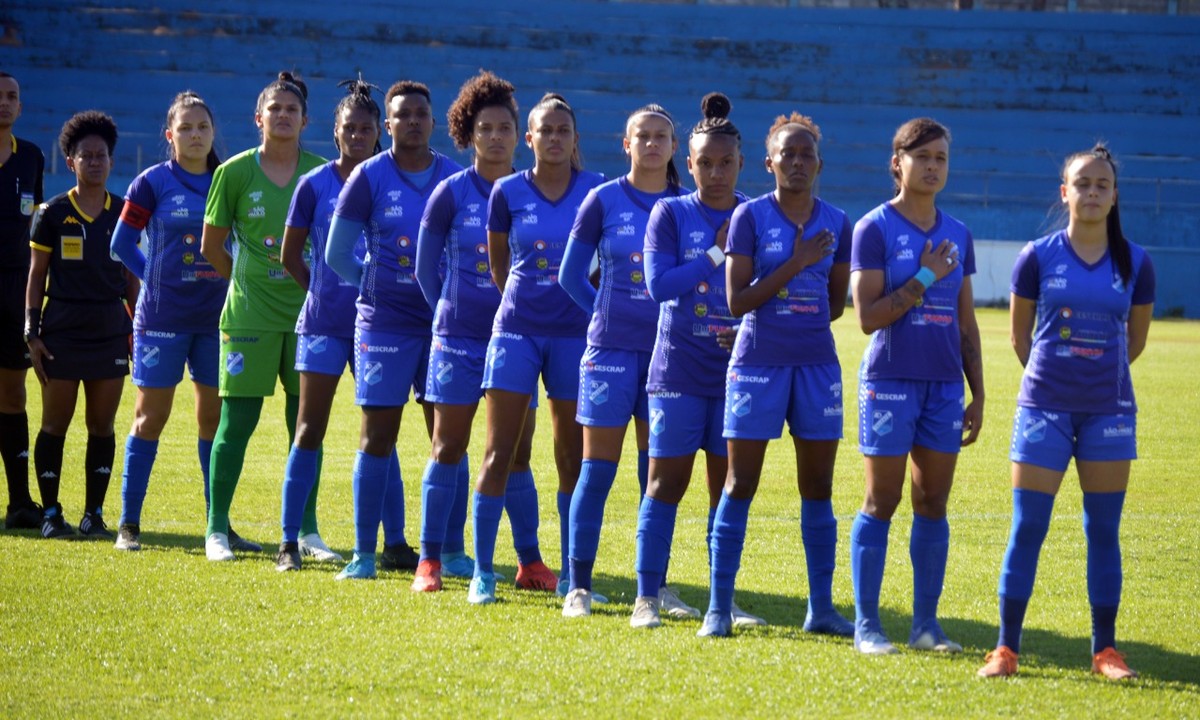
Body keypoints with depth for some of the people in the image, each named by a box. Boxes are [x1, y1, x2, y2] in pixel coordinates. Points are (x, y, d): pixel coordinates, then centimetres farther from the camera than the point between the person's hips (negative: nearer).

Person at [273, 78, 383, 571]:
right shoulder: (315, 185, 0)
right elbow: (291, 255, 7)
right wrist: (323, 290, 6)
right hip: (324, 323, -1)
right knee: (309, 431, -1)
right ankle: (292, 540, 3)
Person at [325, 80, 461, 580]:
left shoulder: (456, 178, 5)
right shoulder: (369, 177, -1)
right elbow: (336, 253, 5)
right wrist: (379, 283, 7)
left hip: (443, 324, 2)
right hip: (384, 325, -2)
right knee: (378, 436, -1)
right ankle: (365, 551, 4)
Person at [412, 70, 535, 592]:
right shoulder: (451, 193, -2)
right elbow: (426, 267, 8)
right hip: (459, 338, -1)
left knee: (516, 454, 2)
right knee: (449, 450, 2)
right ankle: (433, 557, 6)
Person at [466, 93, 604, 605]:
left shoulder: (595, 191, -1)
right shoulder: (508, 192, 1)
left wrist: (583, 297, 8)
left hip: (573, 333, 0)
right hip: (517, 329, 0)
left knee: (573, 457, 4)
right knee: (500, 452, -3)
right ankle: (483, 571, 1)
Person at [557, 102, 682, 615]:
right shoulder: (603, 201, 1)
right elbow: (571, 275, 7)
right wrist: (609, 314, 6)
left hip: (666, 350, 2)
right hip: (612, 347, -2)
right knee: (597, 467, -1)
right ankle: (578, 585, 2)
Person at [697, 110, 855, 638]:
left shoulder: (836, 224, 7)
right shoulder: (750, 217, -3)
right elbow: (737, 300, -10)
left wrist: (800, 322, 7)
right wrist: (795, 264, -14)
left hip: (817, 363, 3)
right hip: (758, 362, -3)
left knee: (818, 489, 6)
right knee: (740, 485, -2)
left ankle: (821, 608, 13)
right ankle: (719, 607, 3)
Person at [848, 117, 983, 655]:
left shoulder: (958, 236, 12)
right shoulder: (874, 229, -5)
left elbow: (966, 323, 16)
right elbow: (868, 316, -12)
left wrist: (977, 394, 13)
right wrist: (926, 278, -15)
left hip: (944, 385, 5)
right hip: (890, 381, -5)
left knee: (934, 505, 6)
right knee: (881, 503, -2)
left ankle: (925, 623, 12)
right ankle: (867, 625, 3)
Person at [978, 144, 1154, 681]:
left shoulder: (1135, 264, 1)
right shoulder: (1038, 257, -3)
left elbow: (1135, 339, 13)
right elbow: (1020, 336, 7)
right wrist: (1054, 375, 10)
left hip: (1109, 410, 1)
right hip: (1044, 408, -1)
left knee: (1104, 530, 5)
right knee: (1027, 527, -3)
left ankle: (1105, 650, 13)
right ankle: (1007, 648, 3)